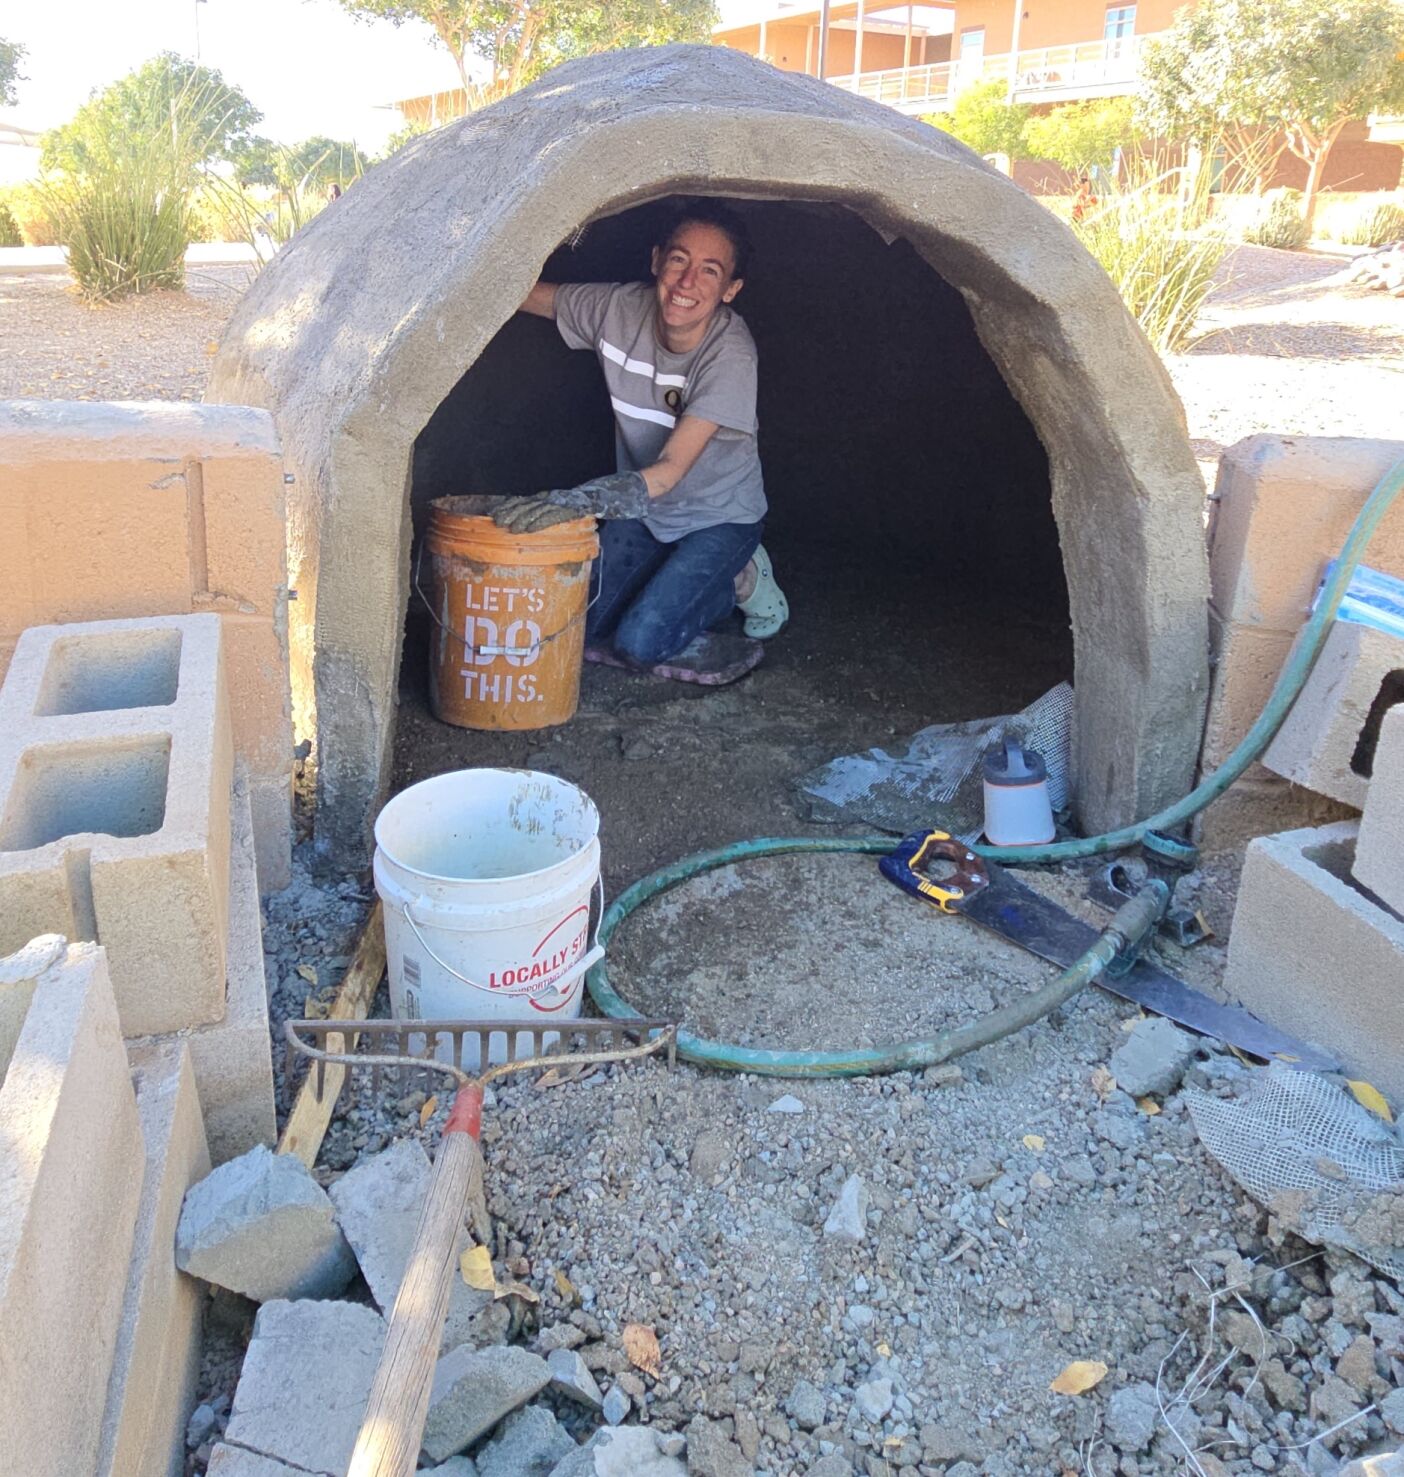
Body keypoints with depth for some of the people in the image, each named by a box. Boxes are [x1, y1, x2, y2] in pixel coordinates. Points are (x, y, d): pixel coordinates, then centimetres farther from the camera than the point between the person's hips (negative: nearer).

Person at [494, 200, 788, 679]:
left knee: (639, 642, -19)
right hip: (642, 513, 5)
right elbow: (530, 295, 1)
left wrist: (571, 502, -50)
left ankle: (741, 581, 7)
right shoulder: (620, 308, -16)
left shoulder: (730, 353, -29)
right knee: (581, 627, 1)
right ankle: (689, 585, 23)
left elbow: (668, 471, -36)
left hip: (720, 517, -5)